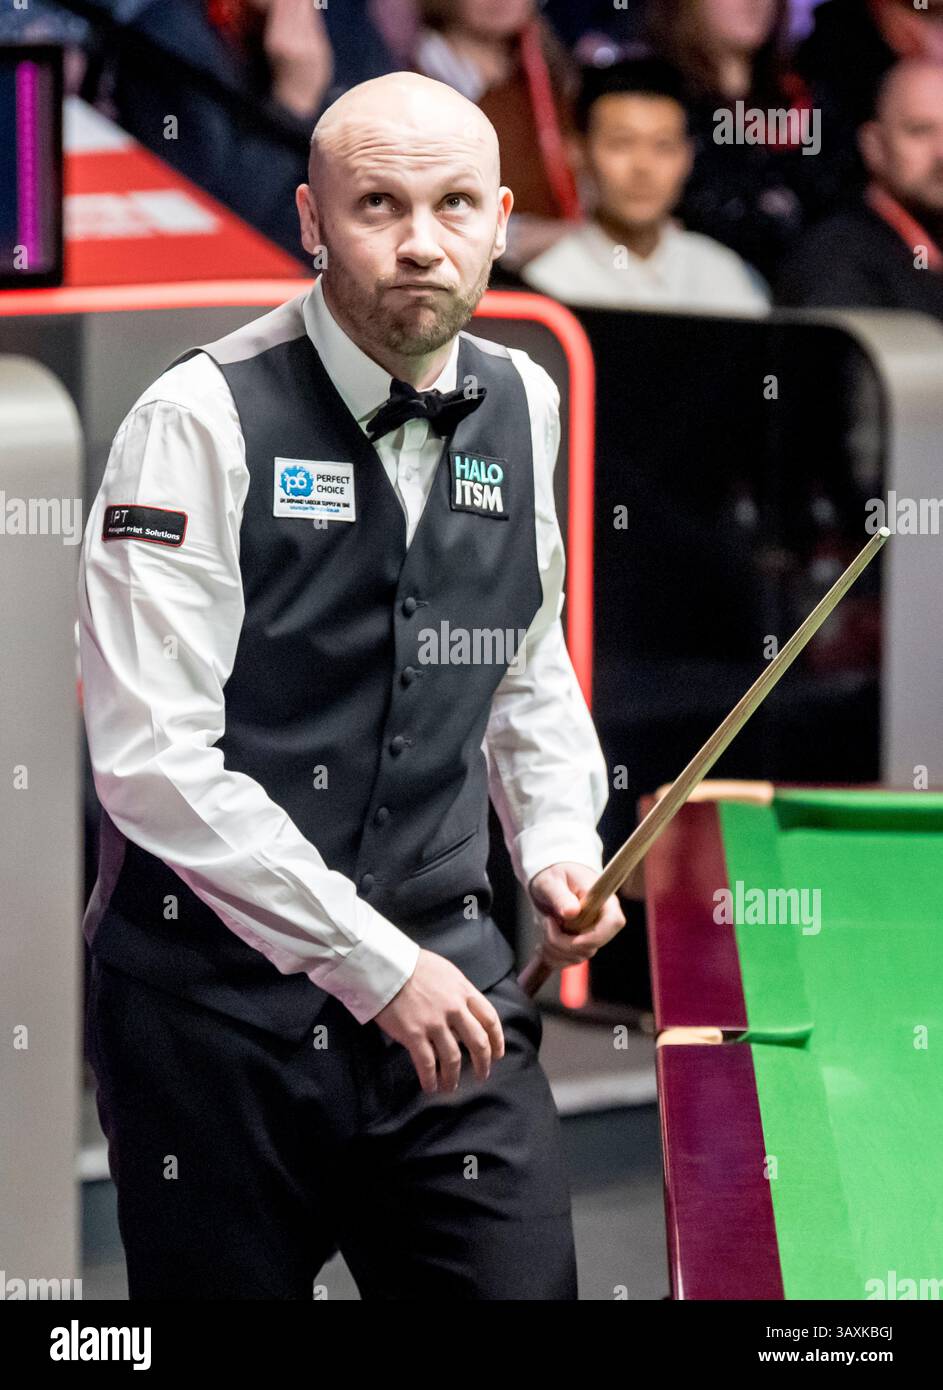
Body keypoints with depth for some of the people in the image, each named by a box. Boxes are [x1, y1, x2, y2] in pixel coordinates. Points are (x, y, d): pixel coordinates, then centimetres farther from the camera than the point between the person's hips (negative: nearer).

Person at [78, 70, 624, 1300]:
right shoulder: (204, 421, -13)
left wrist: (558, 846, 5)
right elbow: (152, 759, -18)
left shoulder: (524, 408, 7)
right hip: (218, 996, -4)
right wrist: (372, 961, -18)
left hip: (445, 978, 5)